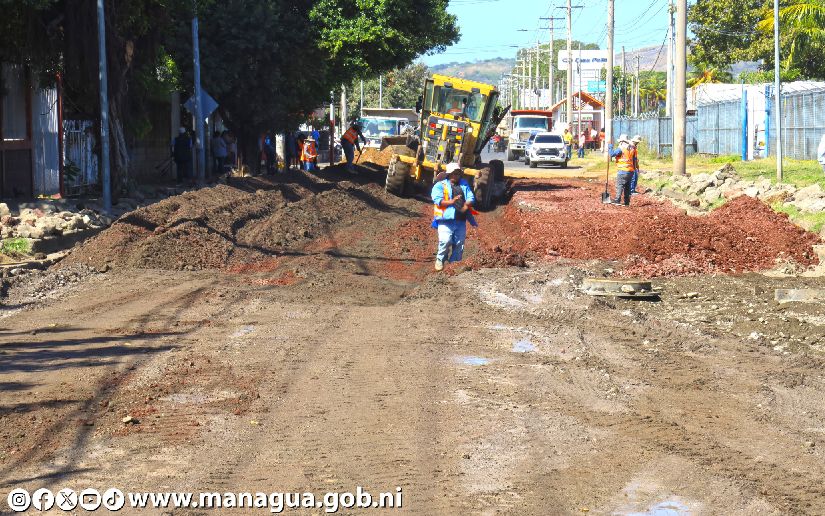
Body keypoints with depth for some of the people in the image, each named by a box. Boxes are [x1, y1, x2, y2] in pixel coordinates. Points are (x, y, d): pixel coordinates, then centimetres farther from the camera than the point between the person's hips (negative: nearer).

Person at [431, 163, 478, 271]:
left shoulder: (464, 185, 20)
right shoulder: (440, 185, 4)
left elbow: (471, 198, 12)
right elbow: (437, 200, -9)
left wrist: (467, 204, -11)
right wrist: (451, 202, -22)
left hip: (461, 220, 5)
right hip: (446, 219, -5)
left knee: (459, 244, 5)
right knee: (445, 241, -19)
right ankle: (440, 260, 1)